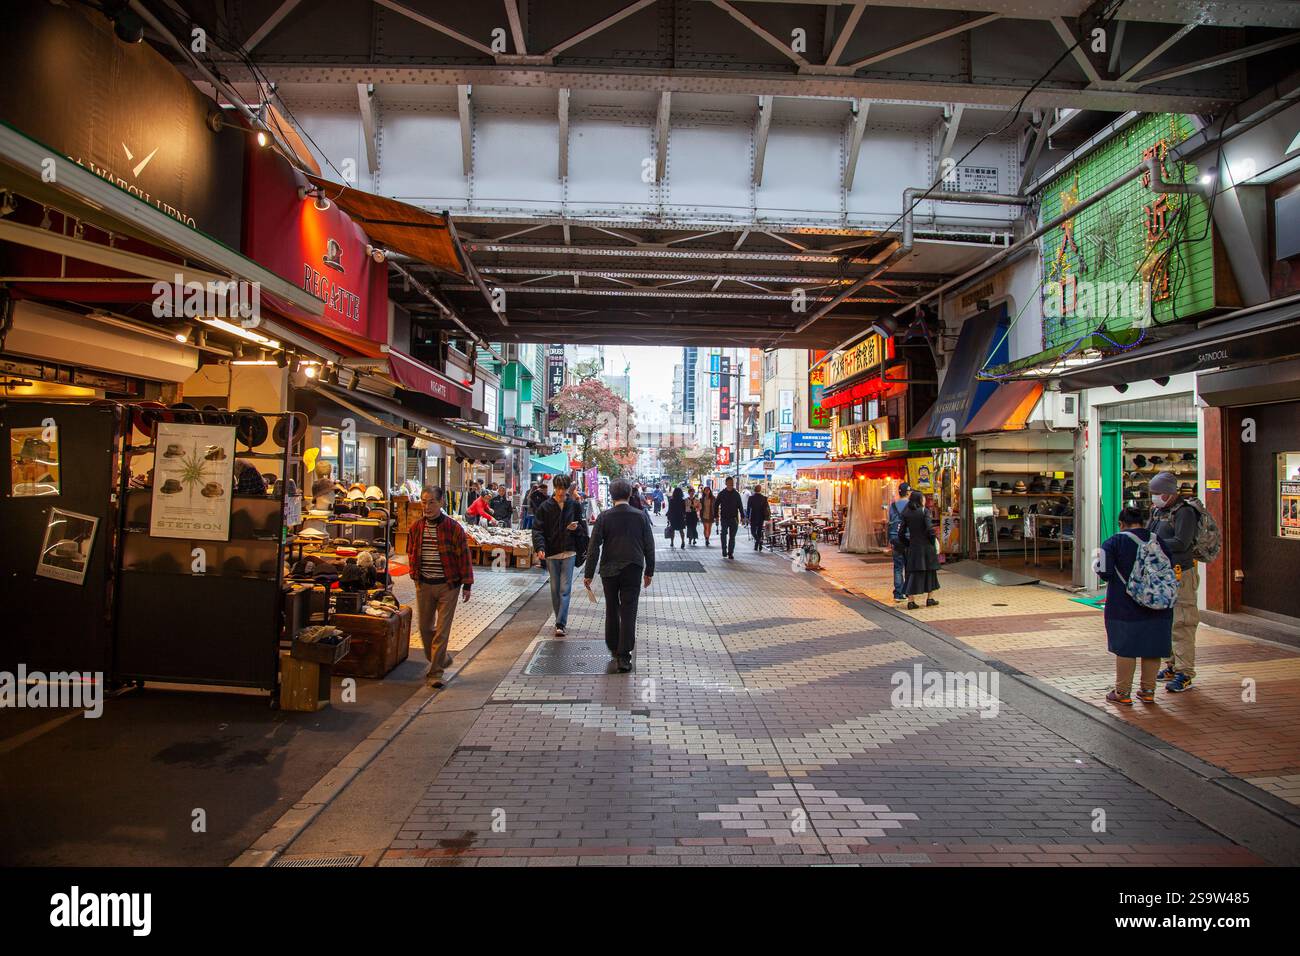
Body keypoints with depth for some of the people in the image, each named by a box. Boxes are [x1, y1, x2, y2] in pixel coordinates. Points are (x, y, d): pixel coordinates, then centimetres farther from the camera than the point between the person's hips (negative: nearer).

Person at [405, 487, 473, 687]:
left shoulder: (453, 527, -10)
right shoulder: (416, 526, 2)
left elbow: (464, 556, -7)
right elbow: (411, 552, 17)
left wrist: (466, 584, -7)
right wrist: (414, 574, 8)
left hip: (448, 585, -4)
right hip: (424, 585, 4)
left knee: (442, 630, -2)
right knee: (424, 626, 12)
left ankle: (435, 672, 6)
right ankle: (441, 659, 34)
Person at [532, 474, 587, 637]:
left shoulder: (574, 506, 4)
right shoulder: (545, 506, 0)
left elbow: (583, 527, 13)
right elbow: (537, 529, -3)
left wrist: (577, 528, -11)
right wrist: (540, 547, -18)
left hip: (569, 552, -1)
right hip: (551, 552, 1)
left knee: (565, 589, -6)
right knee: (555, 589, 9)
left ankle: (560, 624, -8)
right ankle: (560, 620, 23)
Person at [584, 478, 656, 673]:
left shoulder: (604, 517, -7)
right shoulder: (641, 516, -4)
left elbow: (594, 547, -7)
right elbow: (649, 547, 1)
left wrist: (588, 574, -1)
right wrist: (649, 571, 11)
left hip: (609, 570, 1)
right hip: (633, 570, 0)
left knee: (612, 610, 17)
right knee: (629, 613, 1)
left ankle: (614, 649, 29)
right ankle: (623, 656, -2)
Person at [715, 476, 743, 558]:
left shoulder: (736, 494, 6)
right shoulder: (721, 494, 3)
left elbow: (740, 506, 10)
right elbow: (716, 505, 5)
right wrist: (717, 517, -3)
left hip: (734, 518, 1)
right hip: (724, 518, -1)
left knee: (732, 537, 2)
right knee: (724, 535, -3)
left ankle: (731, 553, 7)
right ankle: (724, 551, 11)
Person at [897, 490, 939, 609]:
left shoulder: (906, 513, 3)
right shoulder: (924, 511, -9)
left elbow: (901, 533, 2)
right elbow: (929, 529, -17)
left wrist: (907, 545, 14)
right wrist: (933, 543, -4)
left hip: (913, 547, 3)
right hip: (926, 546, -3)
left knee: (913, 572, 5)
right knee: (930, 571, 13)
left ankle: (910, 601, -2)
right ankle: (930, 598, 20)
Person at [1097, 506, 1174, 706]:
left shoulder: (1113, 542, -8)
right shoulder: (1158, 541, 6)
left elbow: (1104, 573, -15)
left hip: (1125, 606, -4)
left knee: (1125, 648, 3)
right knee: (1152, 648, 12)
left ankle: (1122, 692, 10)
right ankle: (1148, 691, 20)